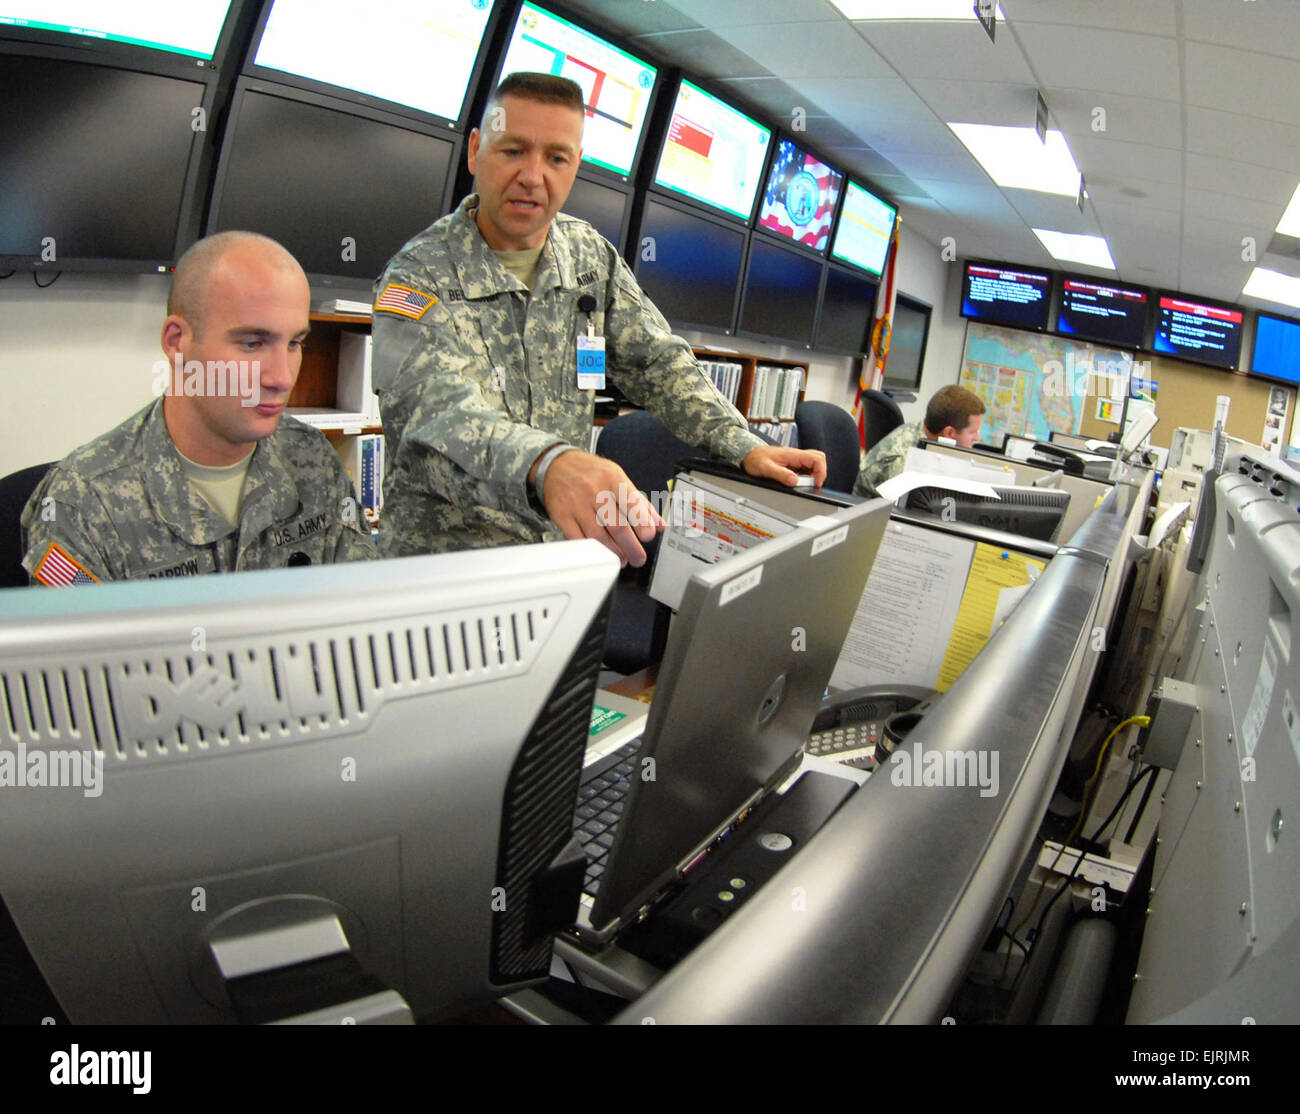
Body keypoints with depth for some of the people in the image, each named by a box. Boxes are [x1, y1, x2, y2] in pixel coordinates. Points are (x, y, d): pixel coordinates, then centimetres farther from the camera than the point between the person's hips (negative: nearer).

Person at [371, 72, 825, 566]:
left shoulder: (593, 256, 5)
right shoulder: (417, 276, -13)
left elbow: (658, 363, 8)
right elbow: (436, 409, -31)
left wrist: (746, 448, -9)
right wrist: (545, 465, -52)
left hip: (559, 553, 2)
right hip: (440, 558, -1)